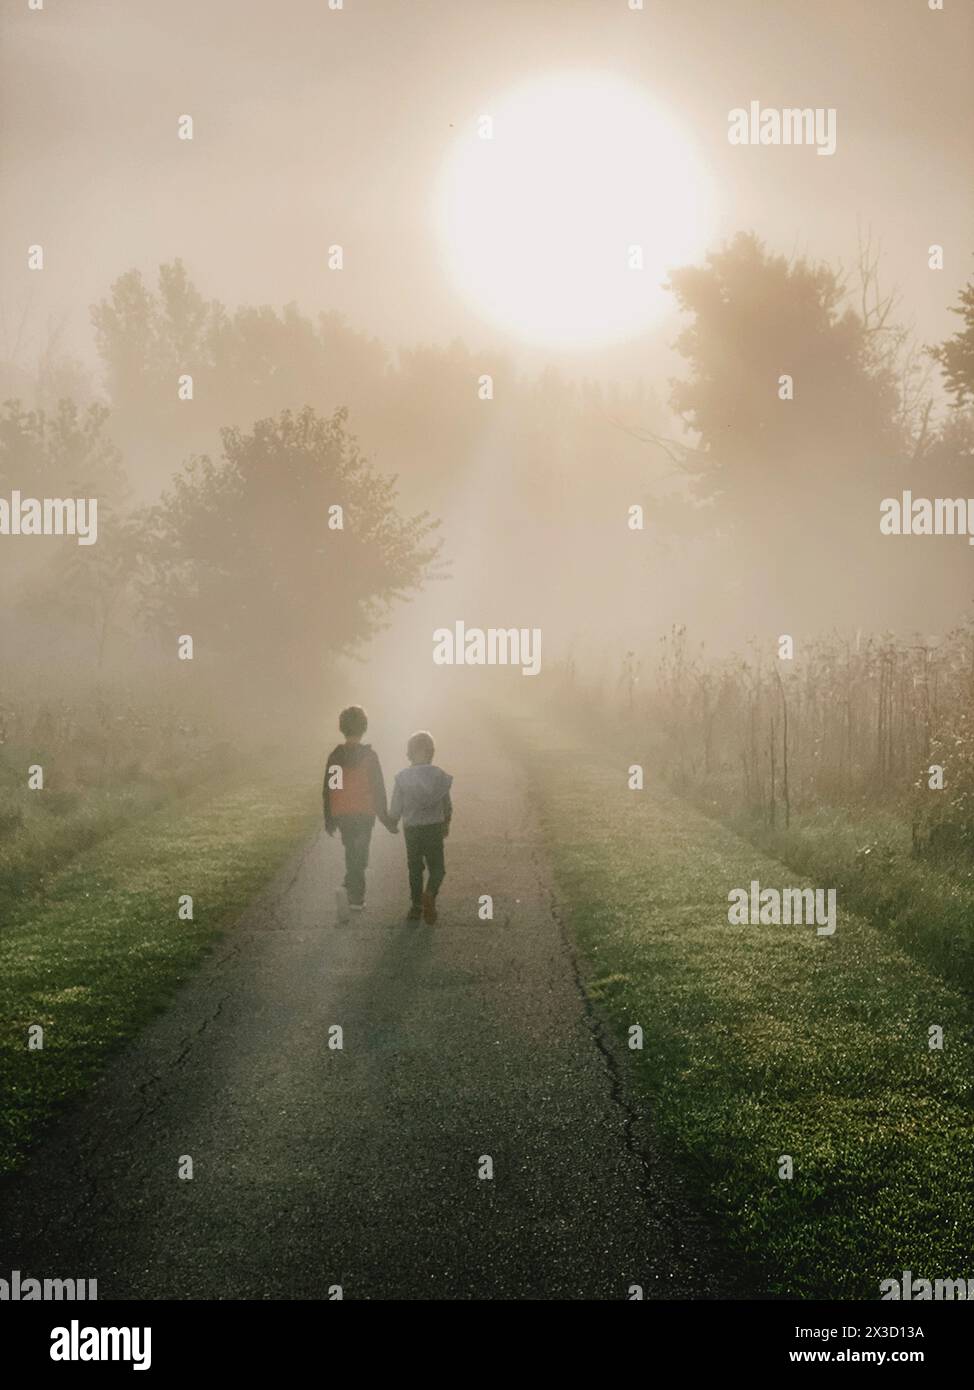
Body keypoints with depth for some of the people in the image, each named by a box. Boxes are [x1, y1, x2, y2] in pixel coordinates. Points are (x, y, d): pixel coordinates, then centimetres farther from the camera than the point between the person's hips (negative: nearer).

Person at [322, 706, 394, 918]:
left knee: (352, 855, 18)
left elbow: (327, 789, 4)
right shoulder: (368, 755, -10)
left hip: (342, 815, 4)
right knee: (358, 856, -1)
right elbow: (378, 788, -9)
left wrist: (329, 819, 13)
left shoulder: (335, 755, -1)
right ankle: (347, 889, -25)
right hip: (364, 814, -3)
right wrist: (385, 816, 0)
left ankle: (357, 898, 23)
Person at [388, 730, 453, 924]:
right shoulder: (439, 775, -7)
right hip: (435, 828, 0)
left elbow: (396, 806, -4)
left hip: (412, 829, 0)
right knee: (437, 867, 9)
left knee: (415, 869, 14)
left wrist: (392, 823, 16)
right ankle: (430, 894, -19)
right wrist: (446, 823, 22)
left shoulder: (402, 777, -10)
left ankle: (416, 907, 19)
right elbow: (447, 805, 4)